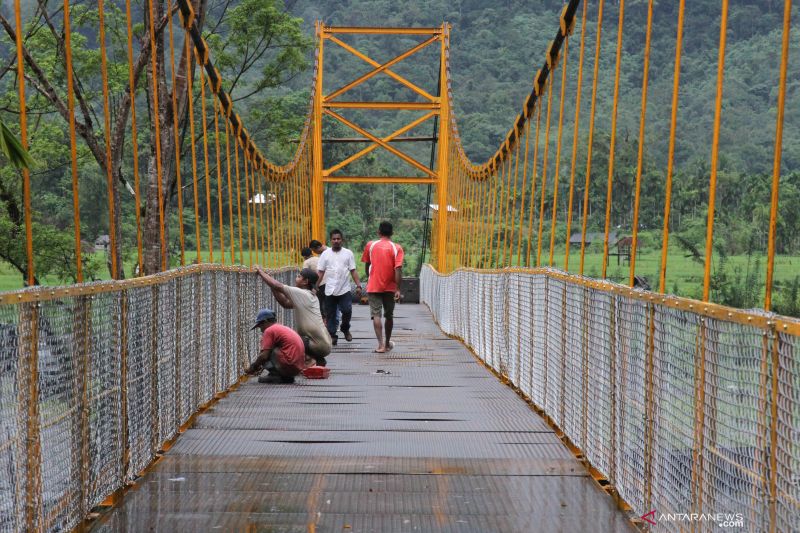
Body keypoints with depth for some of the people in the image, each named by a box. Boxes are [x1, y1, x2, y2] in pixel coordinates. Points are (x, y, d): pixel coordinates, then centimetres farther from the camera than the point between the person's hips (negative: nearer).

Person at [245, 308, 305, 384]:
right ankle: (287, 377, 12)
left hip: (287, 366, -9)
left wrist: (253, 367, 5)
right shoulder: (285, 328, 23)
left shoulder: (269, 330, -4)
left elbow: (264, 356, -10)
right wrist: (261, 367, 30)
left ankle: (275, 375, -6)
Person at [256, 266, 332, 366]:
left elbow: (278, 286, -13)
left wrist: (261, 272, -1)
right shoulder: (309, 296, 14)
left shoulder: (302, 294, -14)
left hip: (320, 345, -9)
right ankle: (318, 360, 16)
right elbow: (286, 303, 15)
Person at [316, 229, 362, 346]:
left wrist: (358, 285, -2)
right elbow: (320, 272, 7)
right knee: (331, 314, 3)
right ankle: (332, 336, 12)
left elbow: (353, 271, 6)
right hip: (330, 290, 1)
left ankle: (345, 329, 16)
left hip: (344, 289, -1)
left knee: (347, 310, -11)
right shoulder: (325, 254, 6)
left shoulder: (348, 253, 5)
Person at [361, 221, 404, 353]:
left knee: (376, 315, -2)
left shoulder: (370, 245, 0)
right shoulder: (397, 248, -5)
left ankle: (381, 344, -15)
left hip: (373, 286, -1)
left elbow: (367, 265, 11)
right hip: (390, 287, 1)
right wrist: (398, 289, -11)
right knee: (389, 315, 15)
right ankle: (387, 343, 27)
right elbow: (398, 269, -13)